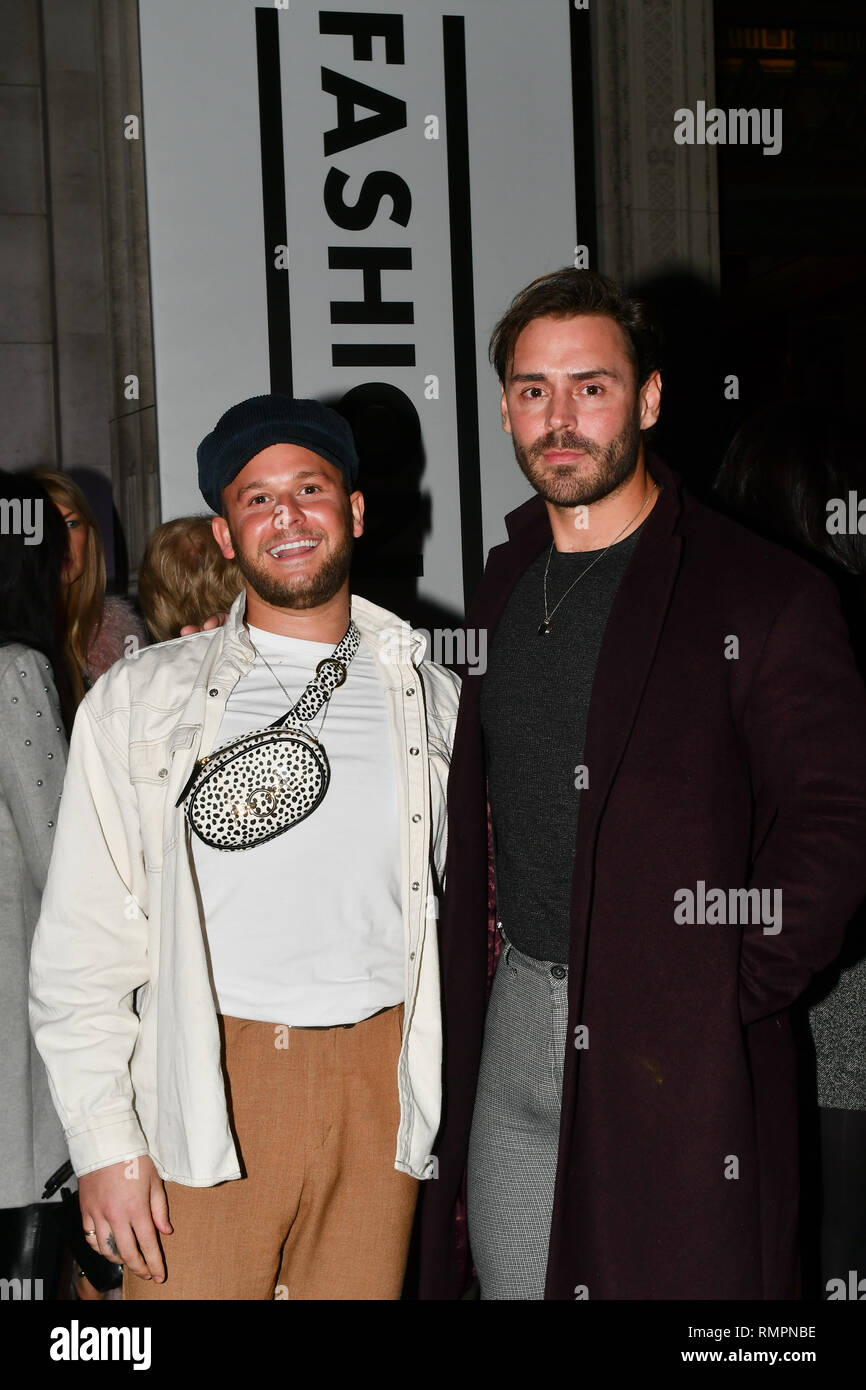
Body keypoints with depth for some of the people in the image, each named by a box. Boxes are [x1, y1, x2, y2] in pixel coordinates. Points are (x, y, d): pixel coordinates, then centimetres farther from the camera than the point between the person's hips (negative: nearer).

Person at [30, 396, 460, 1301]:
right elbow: (85, 942, 0)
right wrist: (105, 1142, -6)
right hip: (204, 1097, -2)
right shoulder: (138, 701, 2)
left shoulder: (426, 698, 9)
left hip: (379, 1089, 2)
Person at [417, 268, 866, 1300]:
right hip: (519, 1016, 6)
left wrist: (712, 1008, -13)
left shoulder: (766, 597, -8)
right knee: (513, 1276, 13)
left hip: (678, 1053, -5)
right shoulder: (504, 587, 12)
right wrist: (457, 1012, 11)